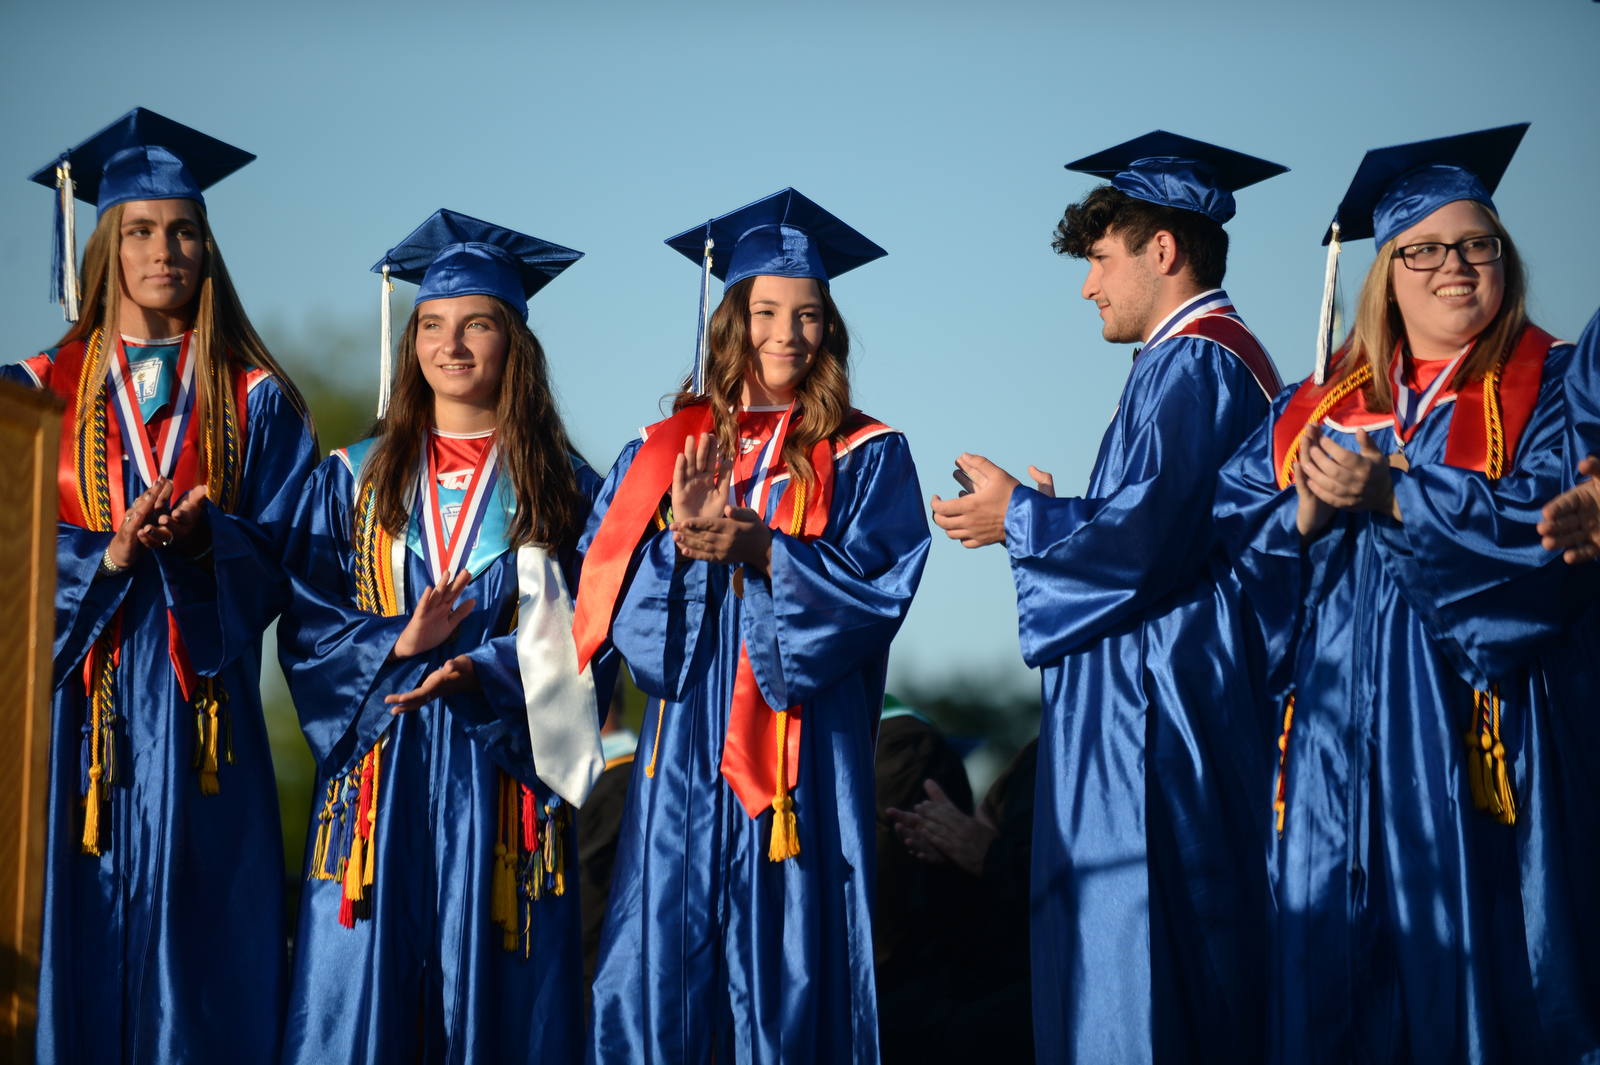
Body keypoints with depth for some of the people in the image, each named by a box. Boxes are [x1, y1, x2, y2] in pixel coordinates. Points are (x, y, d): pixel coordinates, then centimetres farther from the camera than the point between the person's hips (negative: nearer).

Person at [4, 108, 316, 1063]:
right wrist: (105, 555, -17)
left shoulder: (257, 403, 8)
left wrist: (203, 541, -19)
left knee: (192, 937, -3)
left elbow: (279, 557, 1)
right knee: (78, 933, -2)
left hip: (201, 710, 0)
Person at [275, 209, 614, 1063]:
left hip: (502, 770, -1)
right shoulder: (353, 480, 10)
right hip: (378, 775, 1)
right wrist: (393, 643, -15)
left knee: (494, 997, 0)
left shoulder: (562, 490, 5)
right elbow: (305, 622, 4)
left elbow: (584, 639, -2)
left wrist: (480, 673, -17)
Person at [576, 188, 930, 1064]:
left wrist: (765, 552, -18)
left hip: (804, 754, -2)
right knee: (668, 966, -1)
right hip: (684, 753, 2)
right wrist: (678, 539, -15)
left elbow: (880, 589, -6)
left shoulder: (865, 458, 6)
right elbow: (607, 590, 4)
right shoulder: (665, 451, 12)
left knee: (788, 957, -2)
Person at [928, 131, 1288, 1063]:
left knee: (1137, 972, -9)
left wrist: (1018, 519, -7)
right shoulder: (1228, 357, 18)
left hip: (1155, 704, -11)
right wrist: (1050, 512, 21)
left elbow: (1146, 539, -21)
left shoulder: (1192, 364, -13)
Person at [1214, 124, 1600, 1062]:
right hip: (1342, 732, 4)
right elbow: (1230, 520, 8)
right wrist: (1307, 510, -12)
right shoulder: (1322, 405, 16)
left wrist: (1390, 495, -17)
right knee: (1337, 988, 2)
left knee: (1473, 959, -5)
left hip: (1484, 726, -3)